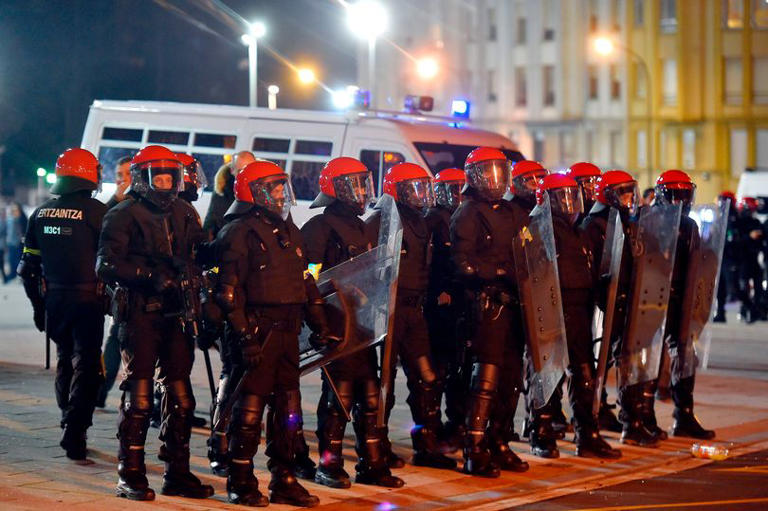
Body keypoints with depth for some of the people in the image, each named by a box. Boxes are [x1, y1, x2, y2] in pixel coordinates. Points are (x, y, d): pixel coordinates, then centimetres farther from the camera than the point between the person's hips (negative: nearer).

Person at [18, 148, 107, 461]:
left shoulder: (41, 214, 7)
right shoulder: (96, 212, -11)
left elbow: (28, 266, 11)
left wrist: (38, 305, 20)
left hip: (53, 300, 5)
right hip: (88, 300, -5)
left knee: (65, 362, 19)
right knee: (85, 365, -2)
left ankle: (70, 422, 27)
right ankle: (74, 433, -10)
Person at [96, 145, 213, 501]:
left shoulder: (184, 214, 14)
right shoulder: (124, 215, -4)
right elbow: (106, 265, -13)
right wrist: (150, 276, -21)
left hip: (176, 314, 6)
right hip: (140, 314, -6)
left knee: (180, 396, 7)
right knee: (138, 395, -4)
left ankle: (177, 473, 16)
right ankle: (130, 476, 3)